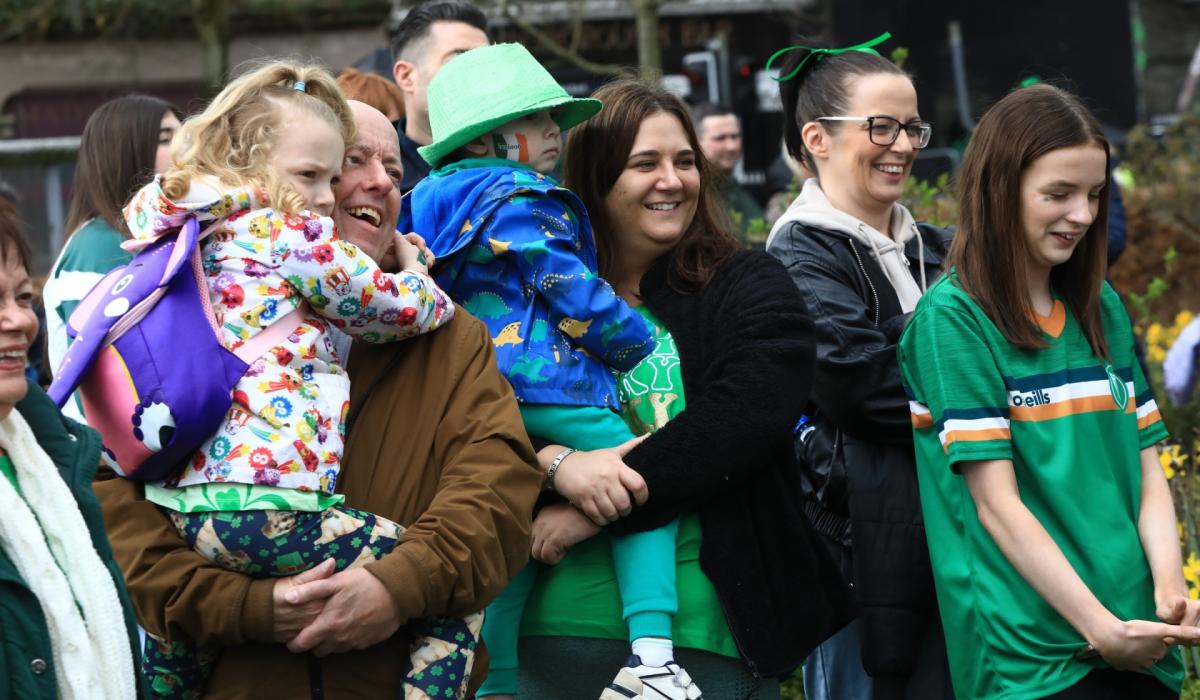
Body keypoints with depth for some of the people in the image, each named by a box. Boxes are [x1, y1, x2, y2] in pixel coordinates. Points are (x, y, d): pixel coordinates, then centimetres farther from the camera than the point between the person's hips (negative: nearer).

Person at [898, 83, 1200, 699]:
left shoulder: (1102, 310, 12)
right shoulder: (952, 317, -7)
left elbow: (1146, 469, 8)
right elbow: (996, 504, -12)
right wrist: (1099, 627, -17)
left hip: (1139, 644, 6)